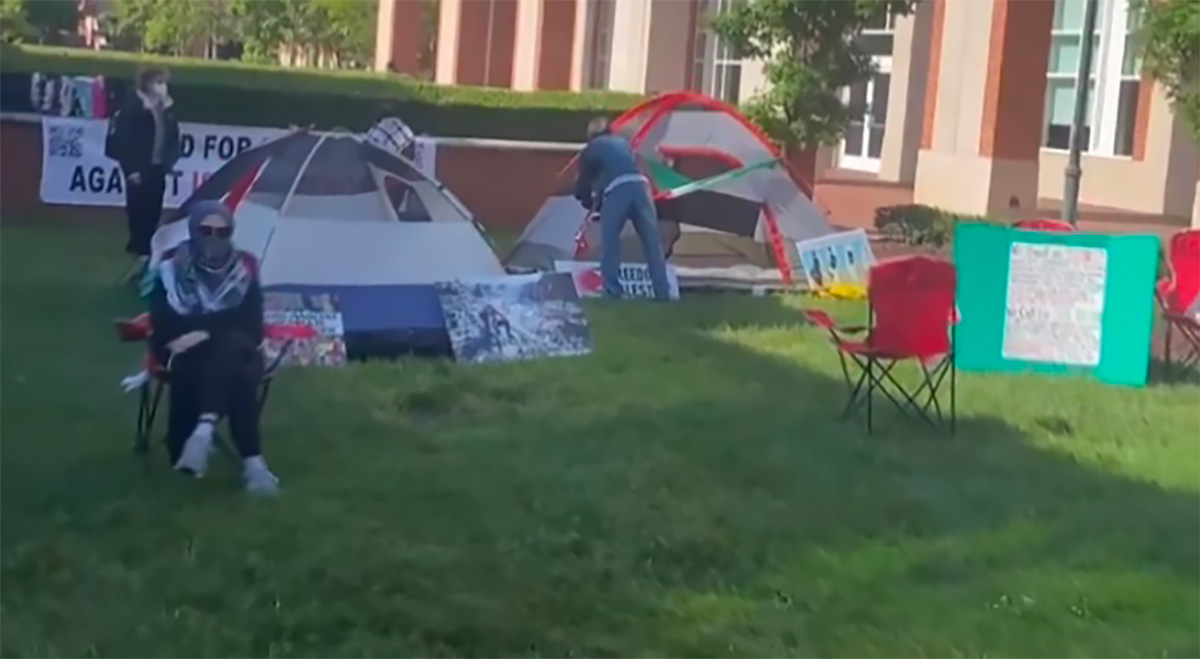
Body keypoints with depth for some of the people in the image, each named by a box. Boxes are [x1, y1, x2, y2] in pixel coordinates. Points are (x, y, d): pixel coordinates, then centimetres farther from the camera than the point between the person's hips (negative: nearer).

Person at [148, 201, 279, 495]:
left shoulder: (244, 270, 3)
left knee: (229, 344, -38)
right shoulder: (172, 271, -1)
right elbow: (163, 327, -9)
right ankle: (251, 461, -41)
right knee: (238, 377, -35)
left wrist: (207, 333, -20)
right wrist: (222, 321, -17)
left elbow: (252, 328, -5)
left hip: (232, 354, 2)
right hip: (187, 356, -2)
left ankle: (204, 429, -49)